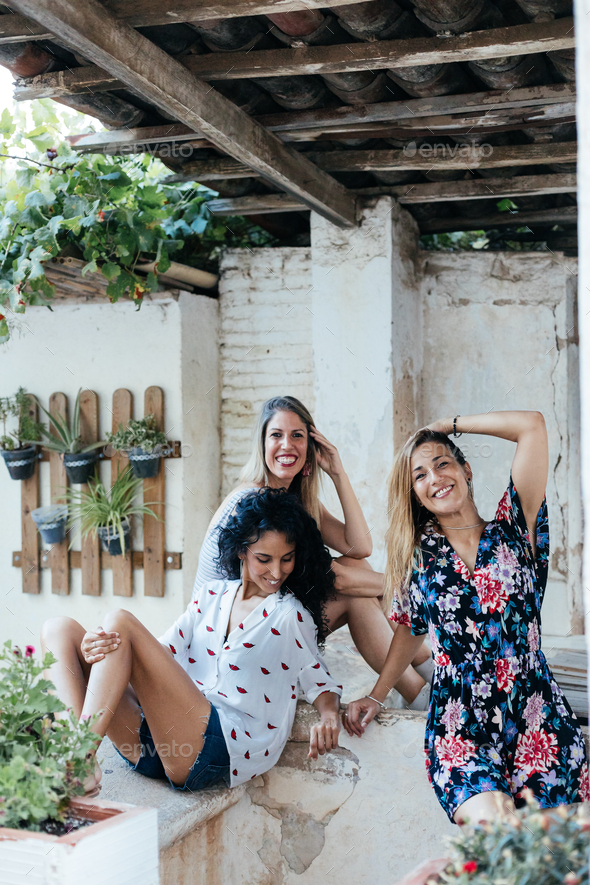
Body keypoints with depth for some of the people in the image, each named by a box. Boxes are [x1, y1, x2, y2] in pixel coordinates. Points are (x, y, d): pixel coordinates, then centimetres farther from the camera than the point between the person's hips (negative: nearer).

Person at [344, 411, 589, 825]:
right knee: (490, 821, -26)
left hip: (537, 717, 0)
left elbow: (532, 425, -1)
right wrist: (376, 696, 22)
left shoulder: (512, 530, 6)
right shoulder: (418, 554, 11)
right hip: (460, 726, 0)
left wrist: (449, 425, 9)